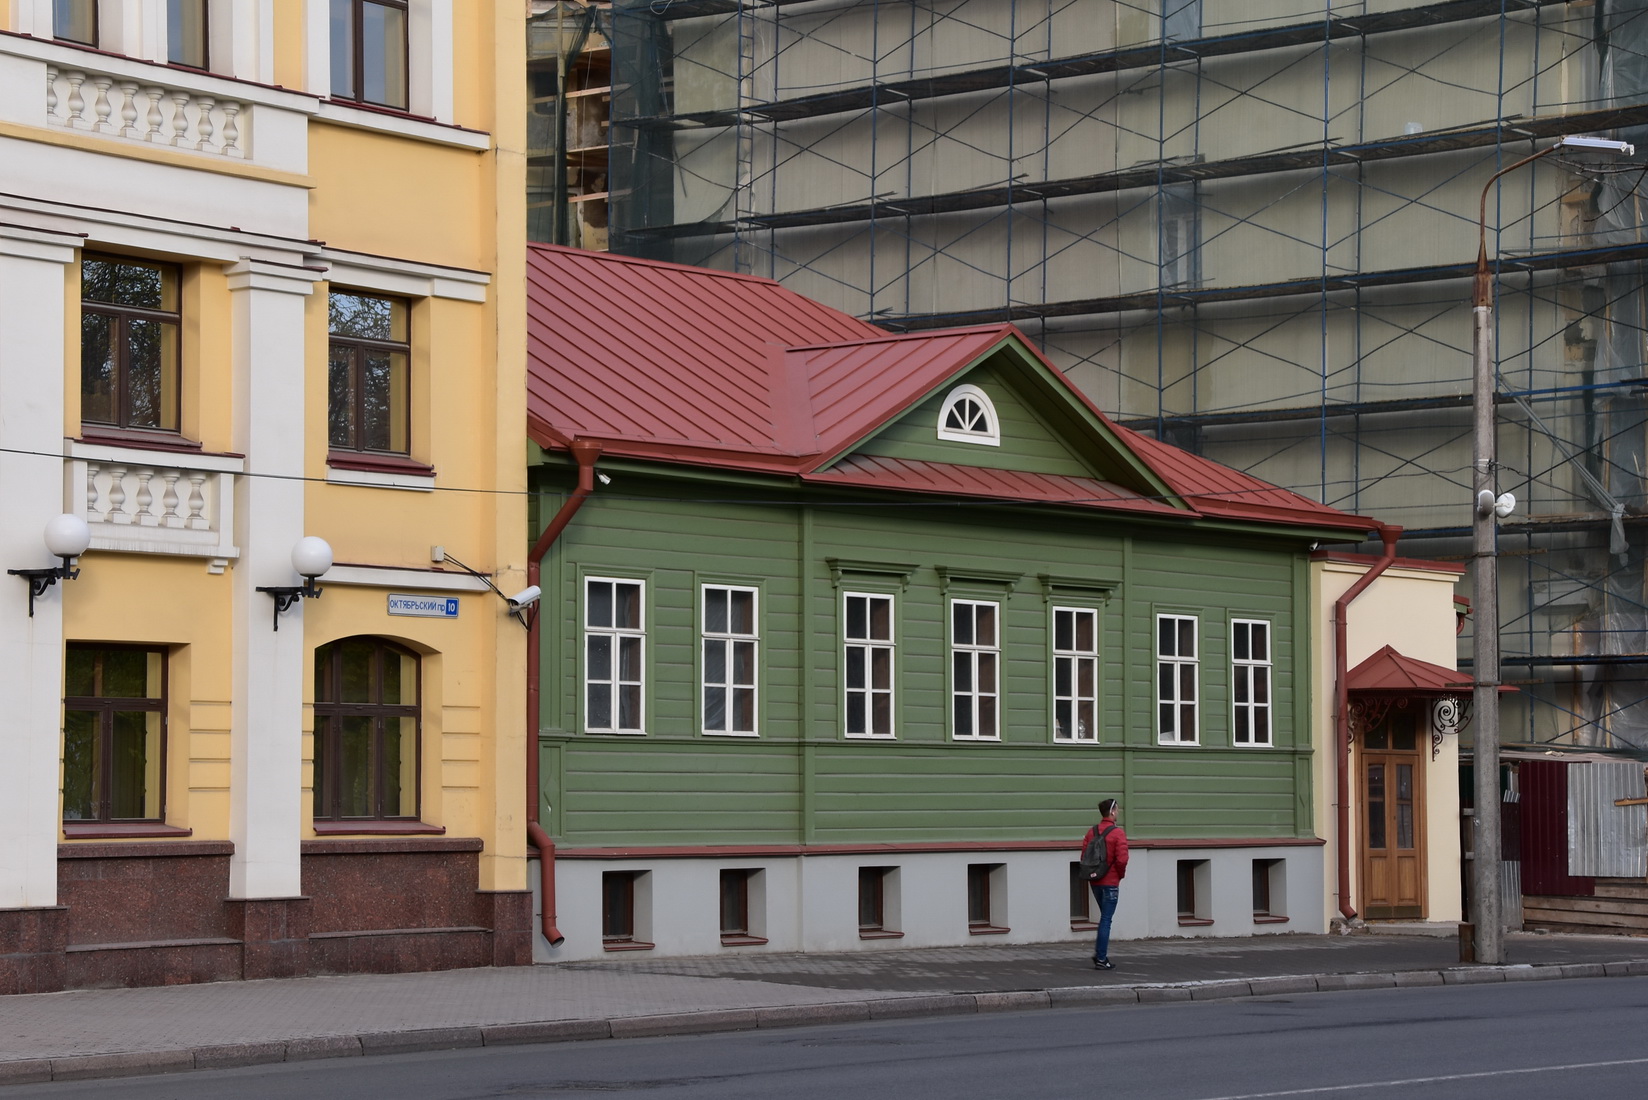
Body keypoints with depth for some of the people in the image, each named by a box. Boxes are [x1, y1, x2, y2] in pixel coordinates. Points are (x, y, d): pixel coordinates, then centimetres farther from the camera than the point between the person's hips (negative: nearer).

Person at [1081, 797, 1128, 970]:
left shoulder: (1092, 832, 5)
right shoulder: (1118, 833, -14)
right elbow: (1122, 859, -20)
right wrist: (1121, 874, -2)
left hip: (1095, 882, 6)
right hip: (1111, 882, -6)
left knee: (1104, 917, 21)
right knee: (1106, 919, -1)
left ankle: (1099, 952, 15)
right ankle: (1101, 959, 0)